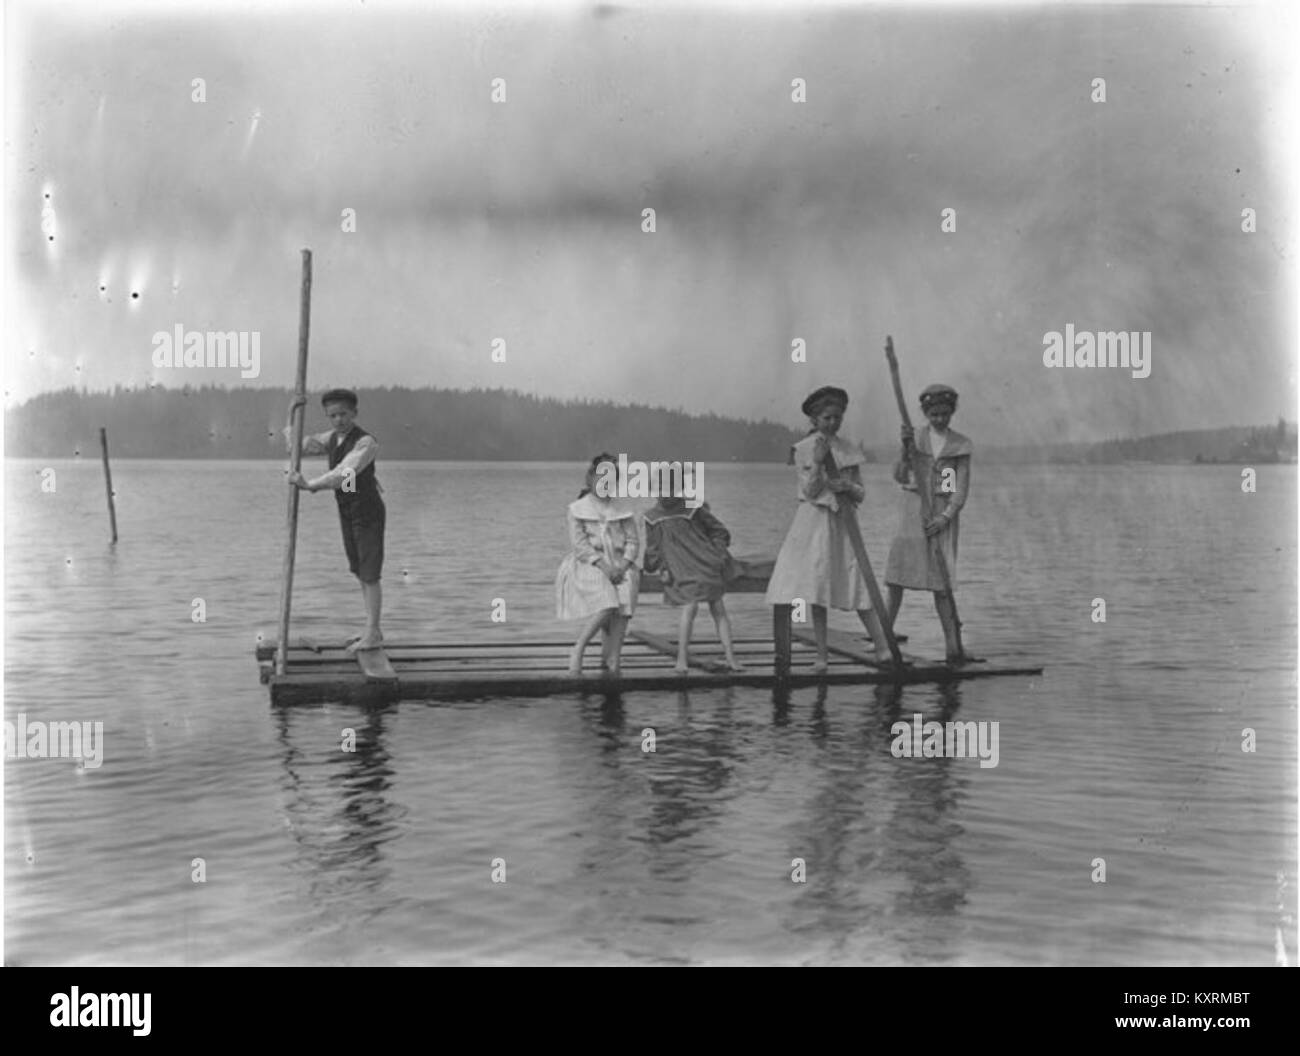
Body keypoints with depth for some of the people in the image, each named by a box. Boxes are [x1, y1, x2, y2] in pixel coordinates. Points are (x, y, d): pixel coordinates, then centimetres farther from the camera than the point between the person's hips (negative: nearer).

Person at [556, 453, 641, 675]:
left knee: (622, 610, -21)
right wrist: (602, 565, -14)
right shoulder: (578, 509, 5)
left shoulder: (623, 511, 14)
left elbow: (633, 541, 8)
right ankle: (577, 652, -8)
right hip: (589, 565, -3)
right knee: (605, 608, -26)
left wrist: (623, 565, -10)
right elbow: (579, 543, -4)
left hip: (619, 566, 4)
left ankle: (611, 661, -13)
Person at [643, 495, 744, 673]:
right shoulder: (653, 517, 1)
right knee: (690, 608, -18)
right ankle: (681, 660, -10)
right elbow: (653, 549, 9)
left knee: (718, 610, 3)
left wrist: (719, 554, -5)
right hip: (682, 571, -1)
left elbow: (718, 530, 5)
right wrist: (662, 569, -1)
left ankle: (730, 658, 10)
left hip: (705, 564, 1)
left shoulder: (693, 509, -4)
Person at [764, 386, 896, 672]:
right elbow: (810, 491, -5)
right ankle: (821, 656, 4)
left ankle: (882, 649, -5)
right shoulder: (803, 449, 1)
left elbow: (861, 494, 10)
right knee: (818, 589, -2)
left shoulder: (850, 452, 9)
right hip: (814, 522, -2)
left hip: (843, 523, 2)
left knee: (859, 585, -5)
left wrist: (848, 486, -12)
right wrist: (818, 461, -17)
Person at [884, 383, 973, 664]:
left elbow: (961, 489, -1)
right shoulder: (915, 437, 5)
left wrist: (945, 518, -14)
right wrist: (906, 448, -17)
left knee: (942, 582, -4)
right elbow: (900, 476, -2)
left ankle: (952, 646, -4)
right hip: (913, 511, 1)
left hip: (944, 514, -1)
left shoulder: (961, 445, 3)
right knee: (897, 576, -2)